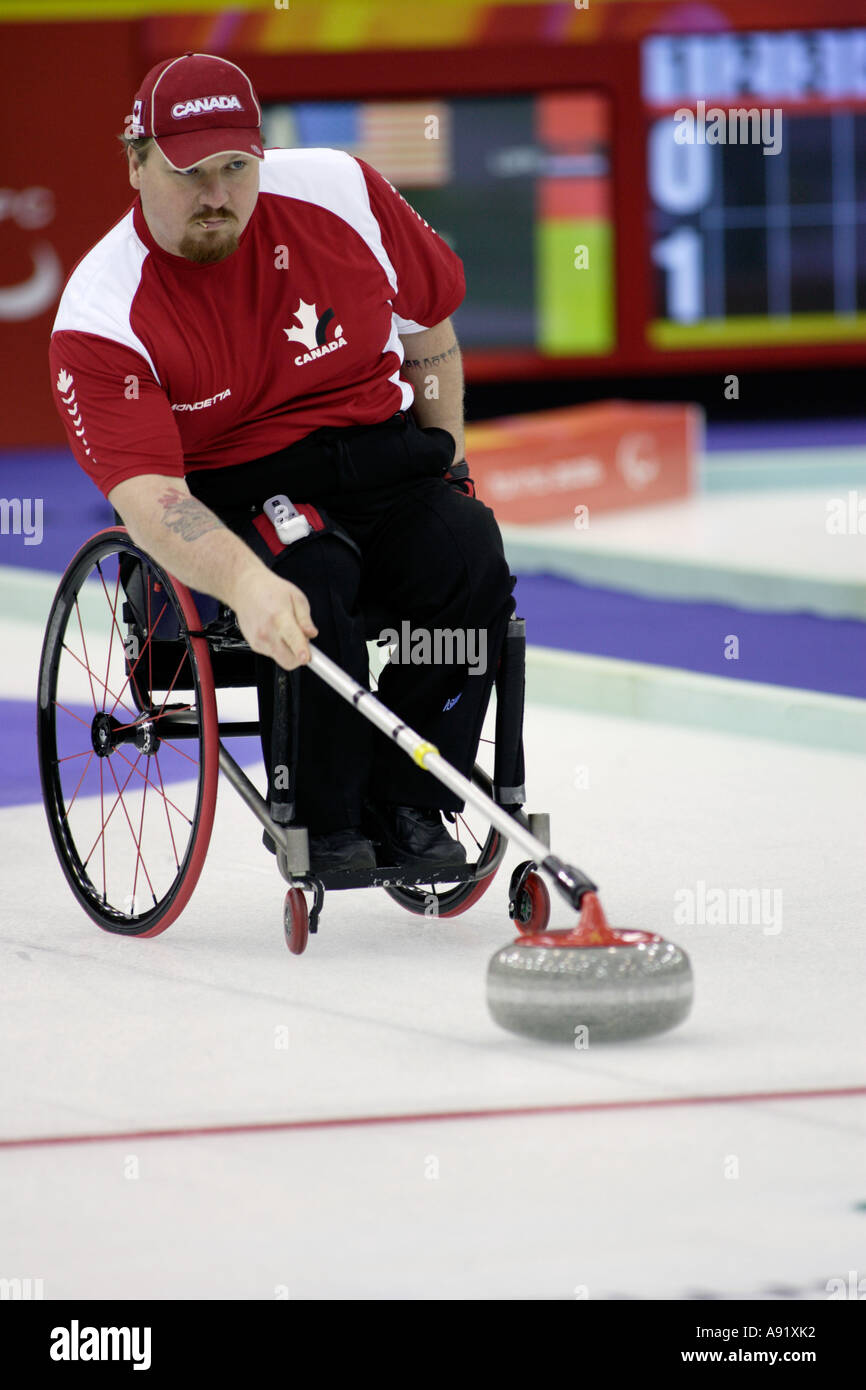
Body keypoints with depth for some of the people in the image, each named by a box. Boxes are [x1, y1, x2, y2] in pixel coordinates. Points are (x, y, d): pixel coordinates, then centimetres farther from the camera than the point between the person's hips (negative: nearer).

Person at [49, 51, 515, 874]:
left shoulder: (339, 192, -6)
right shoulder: (100, 319, -16)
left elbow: (428, 321, 13)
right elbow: (148, 497, -28)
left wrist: (442, 469, 10)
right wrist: (246, 582, -45)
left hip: (378, 453, 4)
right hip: (226, 503, -3)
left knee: (469, 554, -25)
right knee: (308, 579, -34)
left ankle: (406, 805, -11)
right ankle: (324, 825, -16)